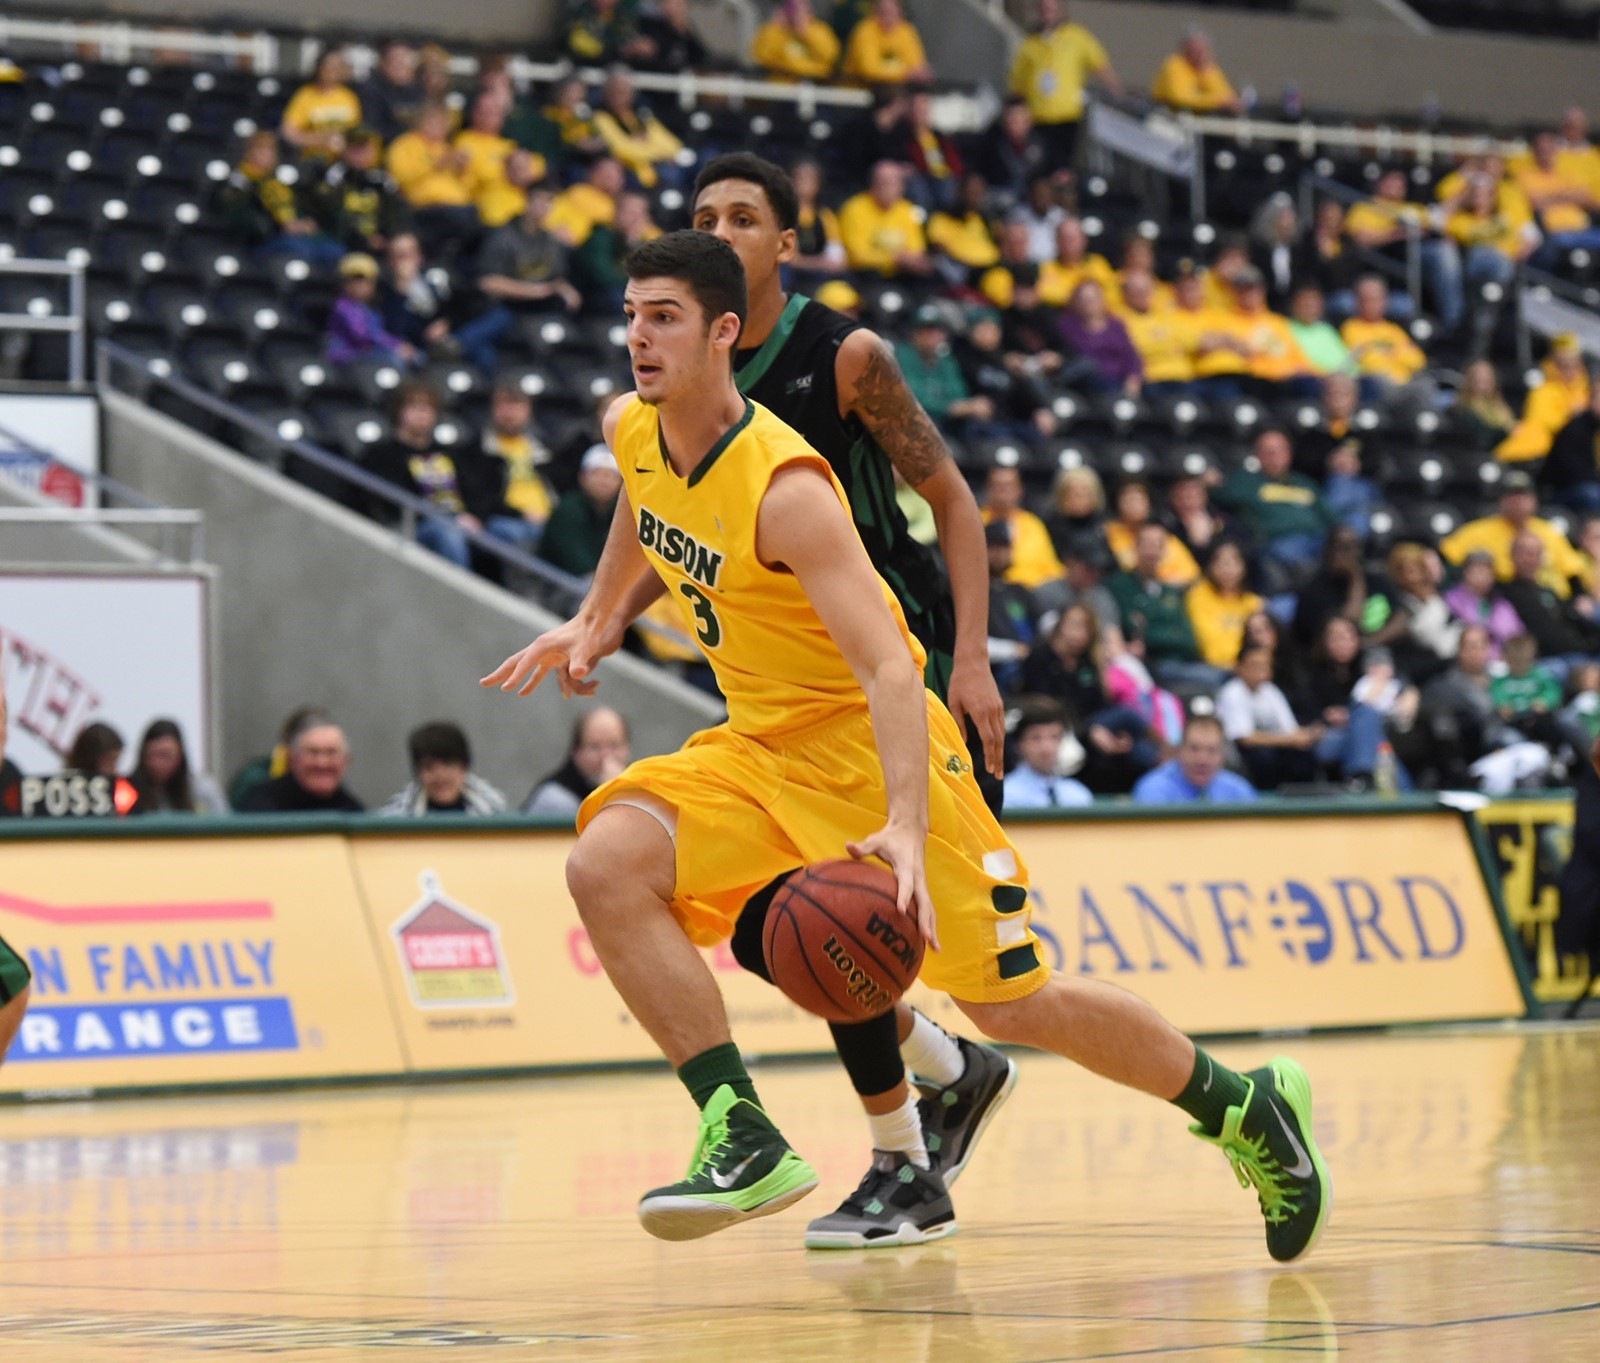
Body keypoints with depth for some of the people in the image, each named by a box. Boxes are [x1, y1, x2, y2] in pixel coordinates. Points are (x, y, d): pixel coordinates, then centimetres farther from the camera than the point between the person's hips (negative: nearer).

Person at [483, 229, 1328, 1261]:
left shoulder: (784, 488, -27)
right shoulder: (632, 430, -4)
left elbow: (889, 668, -32)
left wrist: (905, 827, -43)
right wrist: (598, 621, 26)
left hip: (873, 743, -7)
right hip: (765, 747, 7)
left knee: (1012, 1001, -1)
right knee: (605, 862, -19)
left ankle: (1248, 1108, 22)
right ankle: (746, 1143, -18)